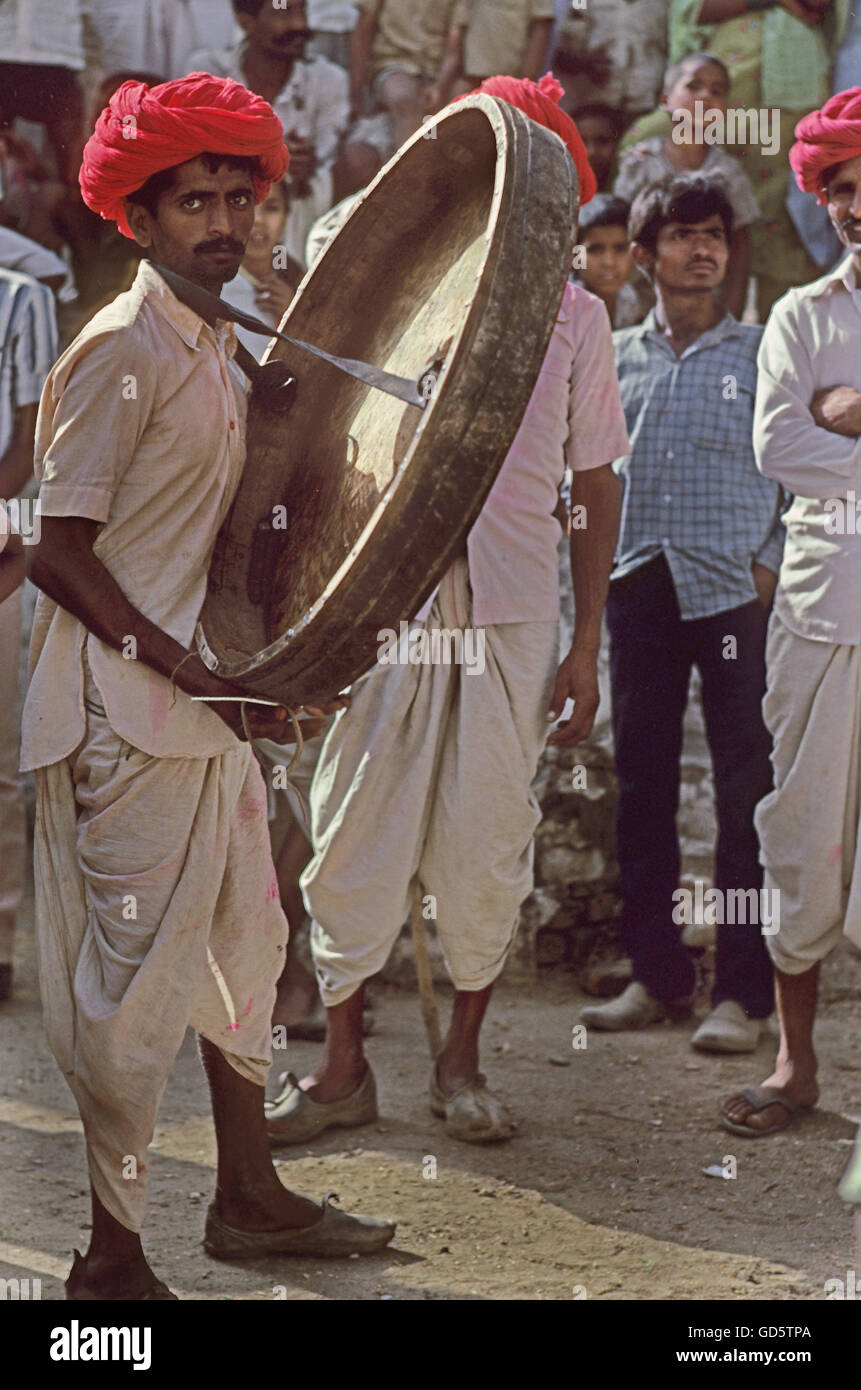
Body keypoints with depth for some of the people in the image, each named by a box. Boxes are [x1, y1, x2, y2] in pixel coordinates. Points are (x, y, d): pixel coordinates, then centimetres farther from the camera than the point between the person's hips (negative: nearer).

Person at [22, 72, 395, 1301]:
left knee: (246, 936, 18)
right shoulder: (121, 351, -14)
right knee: (144, 971, -4)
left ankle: (250, 1198, 33)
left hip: (205, 699, 10)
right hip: (125, 712, -9)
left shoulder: (218, 347, 13)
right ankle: (112, 1258, 8)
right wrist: (194, 674, -21)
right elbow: (59, 550, -18)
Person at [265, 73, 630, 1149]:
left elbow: (594, 485, 9)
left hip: (513, 612, 1)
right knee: (357, 828, 1)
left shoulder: (575, 316, 6)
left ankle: (461, 1063, 20)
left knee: (487, 837, 3)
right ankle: (342, 1068, 13)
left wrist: (585, 645, 5)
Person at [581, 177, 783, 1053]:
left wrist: (772, 561, -4)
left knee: (745, 790, -4)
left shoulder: (760, 353, 6)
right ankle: (658, 976, 16)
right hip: (639, 586, 3)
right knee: (642, 782, 6)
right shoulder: (613, 357, 13)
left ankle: (744, 990, 1)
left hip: (734, 589, -3)